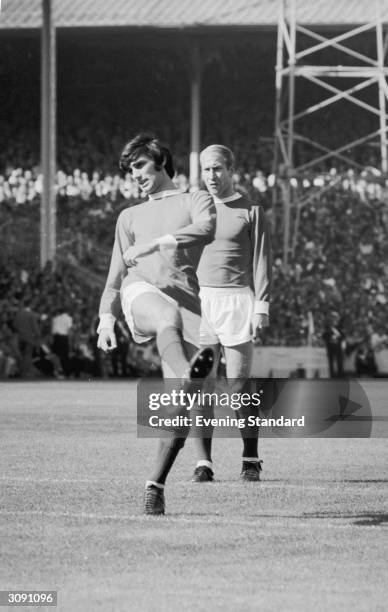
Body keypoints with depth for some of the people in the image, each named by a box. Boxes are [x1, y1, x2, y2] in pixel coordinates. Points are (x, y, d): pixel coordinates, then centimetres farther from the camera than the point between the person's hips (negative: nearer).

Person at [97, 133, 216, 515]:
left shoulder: (195, 201, 21)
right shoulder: (130, 216, 33)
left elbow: (206, 230, -3)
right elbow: (116, 274, 30)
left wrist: (154, 244, -11)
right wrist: (106, 318, 16)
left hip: (187, 301, -1)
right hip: (142, 291, 1)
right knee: (168, 317, -39)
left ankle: (155, 485, -2)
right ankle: (187, 376, -68)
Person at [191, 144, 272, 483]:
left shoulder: (251, 211, 5)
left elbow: (261, 261, 2)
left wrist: (261, 306, -7)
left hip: (237, 300, -3)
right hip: (199, 300, 3)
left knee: (239, 385, -3)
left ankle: (250, 461, 5)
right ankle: (203, 463, -2)